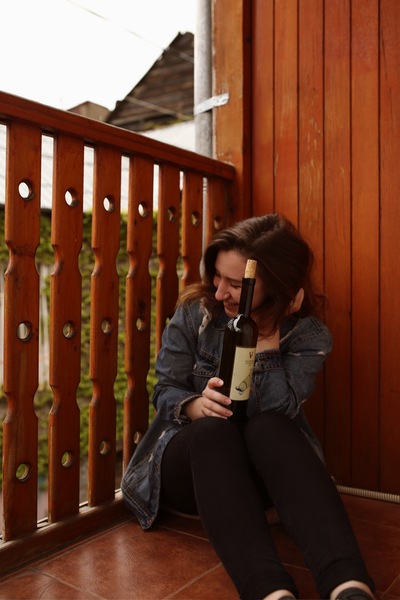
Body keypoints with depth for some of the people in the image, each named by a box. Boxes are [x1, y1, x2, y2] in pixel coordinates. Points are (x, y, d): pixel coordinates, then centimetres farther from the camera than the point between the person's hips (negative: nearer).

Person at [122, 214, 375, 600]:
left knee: (268, 427, -34)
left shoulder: (308, 335, -5)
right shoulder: (193, 313, -3)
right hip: (188, 456, 1)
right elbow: (165, 392, -2)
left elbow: (276, 411, -18)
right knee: (213, 429, -35)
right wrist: (195, 406, -24)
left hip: (263, 468, 0)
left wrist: (267, 335, -21)